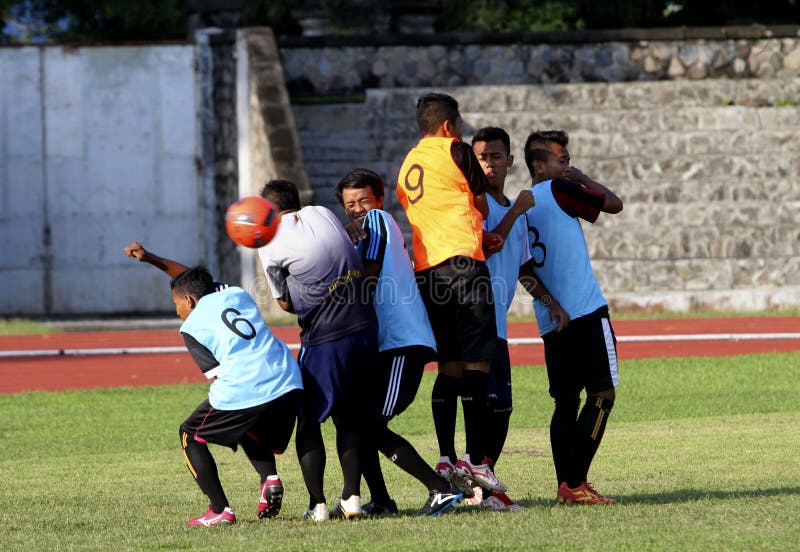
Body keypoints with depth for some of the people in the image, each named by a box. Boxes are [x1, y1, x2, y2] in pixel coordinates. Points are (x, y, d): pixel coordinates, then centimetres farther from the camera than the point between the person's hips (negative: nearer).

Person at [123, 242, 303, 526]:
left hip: (242, 394, -6)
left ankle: (220, 510, 6)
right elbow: (190, 277, 38)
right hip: (290, 386, 6)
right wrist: (150, 258, 40)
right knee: (250, 431, 35)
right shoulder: (236, 294, 21)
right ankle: (269, 477, 4)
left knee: (191, 436, 17)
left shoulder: (191, 326, 5)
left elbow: (218, 374, 1)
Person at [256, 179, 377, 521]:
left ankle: (317, 504, -1)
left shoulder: (271, 243, -4)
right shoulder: (322, 213, 11)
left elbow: (285, 303, 6)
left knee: (308, 420, 7)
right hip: (366, 329, 5)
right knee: (349, 419, 16)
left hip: (325, 339, -5)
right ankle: (352, 497, 8)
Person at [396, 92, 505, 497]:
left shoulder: (408, 164, 21)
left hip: (425, 267, 7)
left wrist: (480, 236, 18)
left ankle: (446, 461, 5)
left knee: (449, 365, 10)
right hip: (462, 261, -7)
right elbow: (482, 205, 10)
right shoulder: (456, 151, 0)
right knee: (476, 363, -7)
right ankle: (476, 461, -12)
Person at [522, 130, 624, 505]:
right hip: (586, 312, -8)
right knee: (602, 395, -6)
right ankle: (574, 483, -14)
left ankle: (565, 485, 4)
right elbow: (614, 204, 2)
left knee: (566, 402, 12)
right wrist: (582, 179, 14)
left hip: (549, 321, 8)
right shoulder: (559, 191, -6)